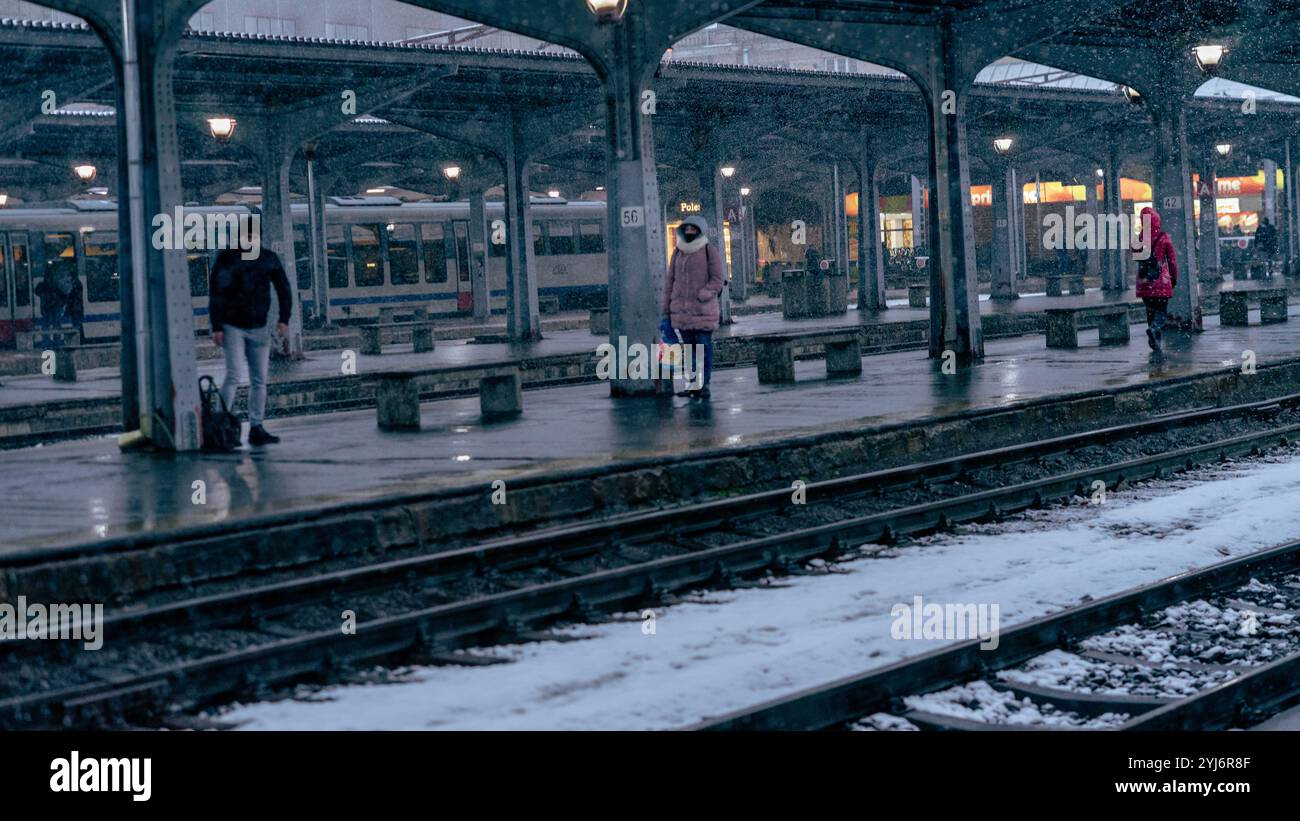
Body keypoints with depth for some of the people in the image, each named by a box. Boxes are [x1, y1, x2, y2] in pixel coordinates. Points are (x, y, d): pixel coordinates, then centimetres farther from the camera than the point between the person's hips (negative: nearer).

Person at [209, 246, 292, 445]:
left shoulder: (268, 258, 6)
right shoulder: (226, 259, -3)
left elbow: (283, 288, 11)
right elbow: (215, 294, -4)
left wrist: (284, 319, -2)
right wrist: (216, 327, -11)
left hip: (259, 328, 4)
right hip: (232, 327, -4)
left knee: (259, 380, 3)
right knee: (234, 376, -16)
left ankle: (256, 428, 8)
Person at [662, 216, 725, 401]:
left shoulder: (710, 251, -1)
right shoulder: (678, 253, 13)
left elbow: (717, 280, -5)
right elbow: (670, 281, 14)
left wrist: (701, 296, -19)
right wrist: (666, 309, 11)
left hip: (703, 309, -5)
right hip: (681, 310, 5)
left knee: (704, 347, -3)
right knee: (689, 347, 8)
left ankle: (703, 387, 1)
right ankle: (693, 385, 14)